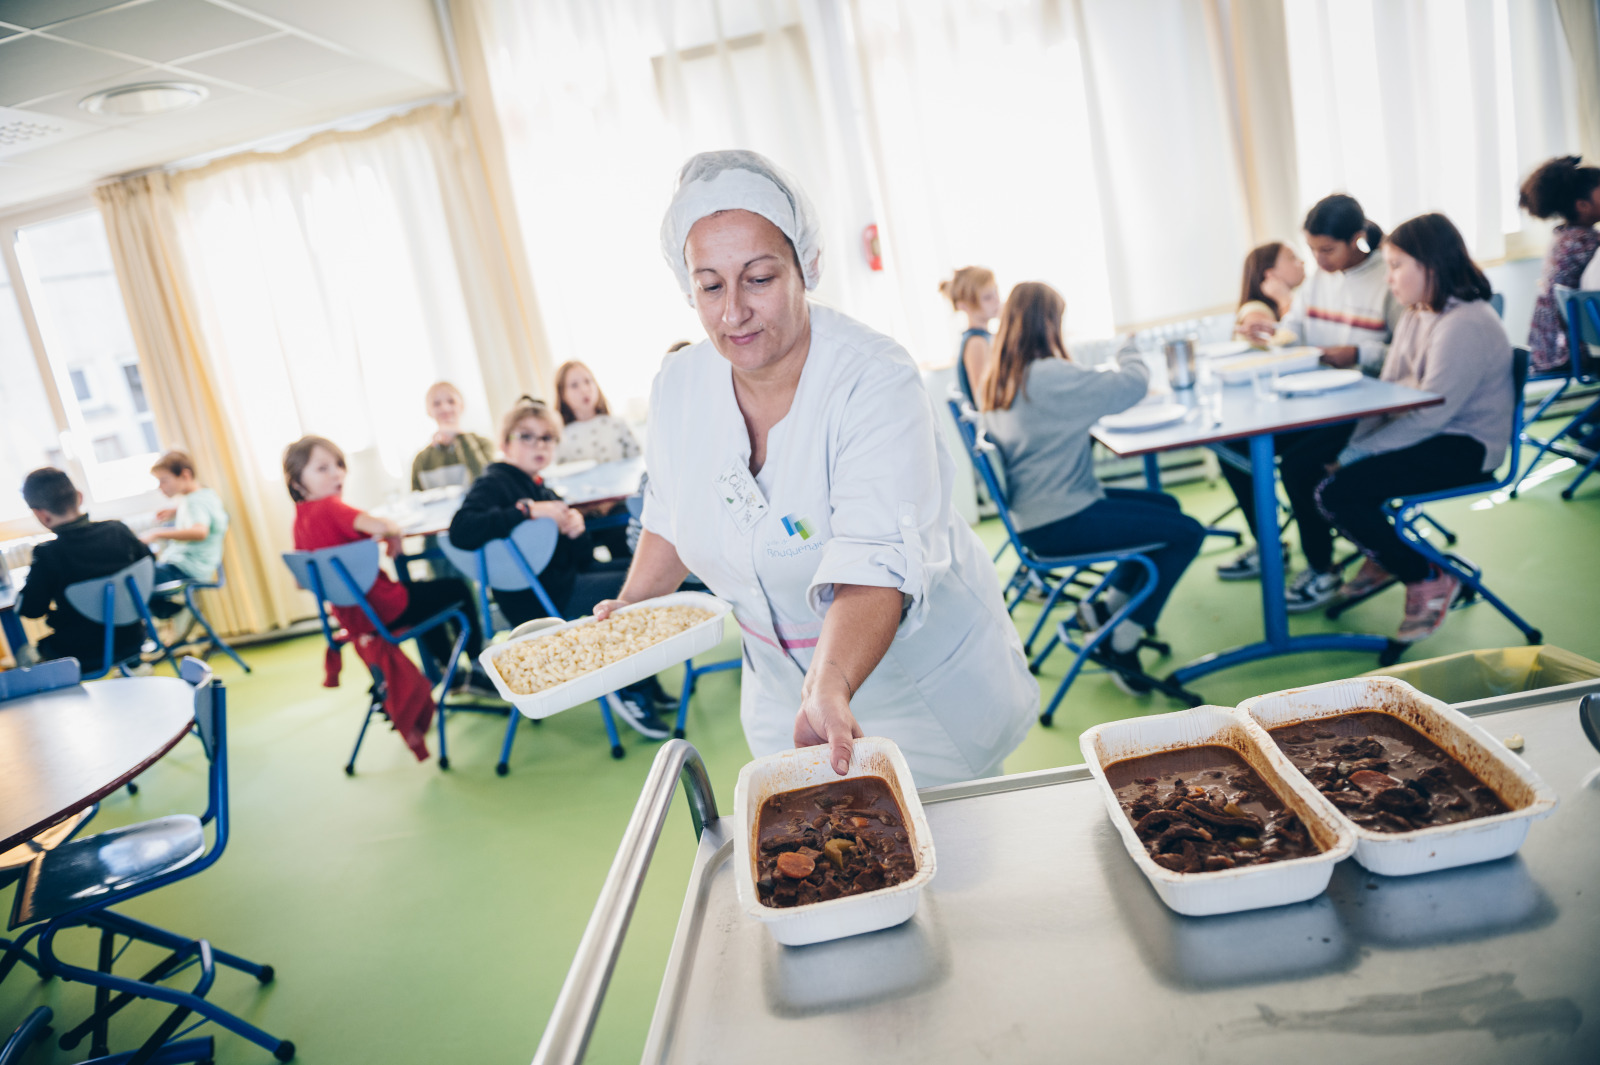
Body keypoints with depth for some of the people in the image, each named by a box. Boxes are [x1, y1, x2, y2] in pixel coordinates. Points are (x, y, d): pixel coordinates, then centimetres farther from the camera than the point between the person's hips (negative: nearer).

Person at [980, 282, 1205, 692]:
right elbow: (1134, 384, -19)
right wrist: (1128, 354, 1)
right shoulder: (1049, 376, -22)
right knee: (1187, 533, -6)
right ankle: (1121, 644, 1)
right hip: (1060, 523, -10)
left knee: (1166, 505, 23)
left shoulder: (999, 382, 7)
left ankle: (1110, 610, 24)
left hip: (1034, 511, 10)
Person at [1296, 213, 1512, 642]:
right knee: (1299, 466, -2)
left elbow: (1430, 416, -26)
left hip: (1463, 449, -9)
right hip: (1423, 435, 9)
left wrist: (1355, 456, -24)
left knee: (1336, 494, -26)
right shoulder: (1415, 316, 10)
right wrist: (1352, 446, -6)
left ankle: (1429, 579, -4)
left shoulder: (1466, 325, -21)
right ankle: (1383, 556, 15)